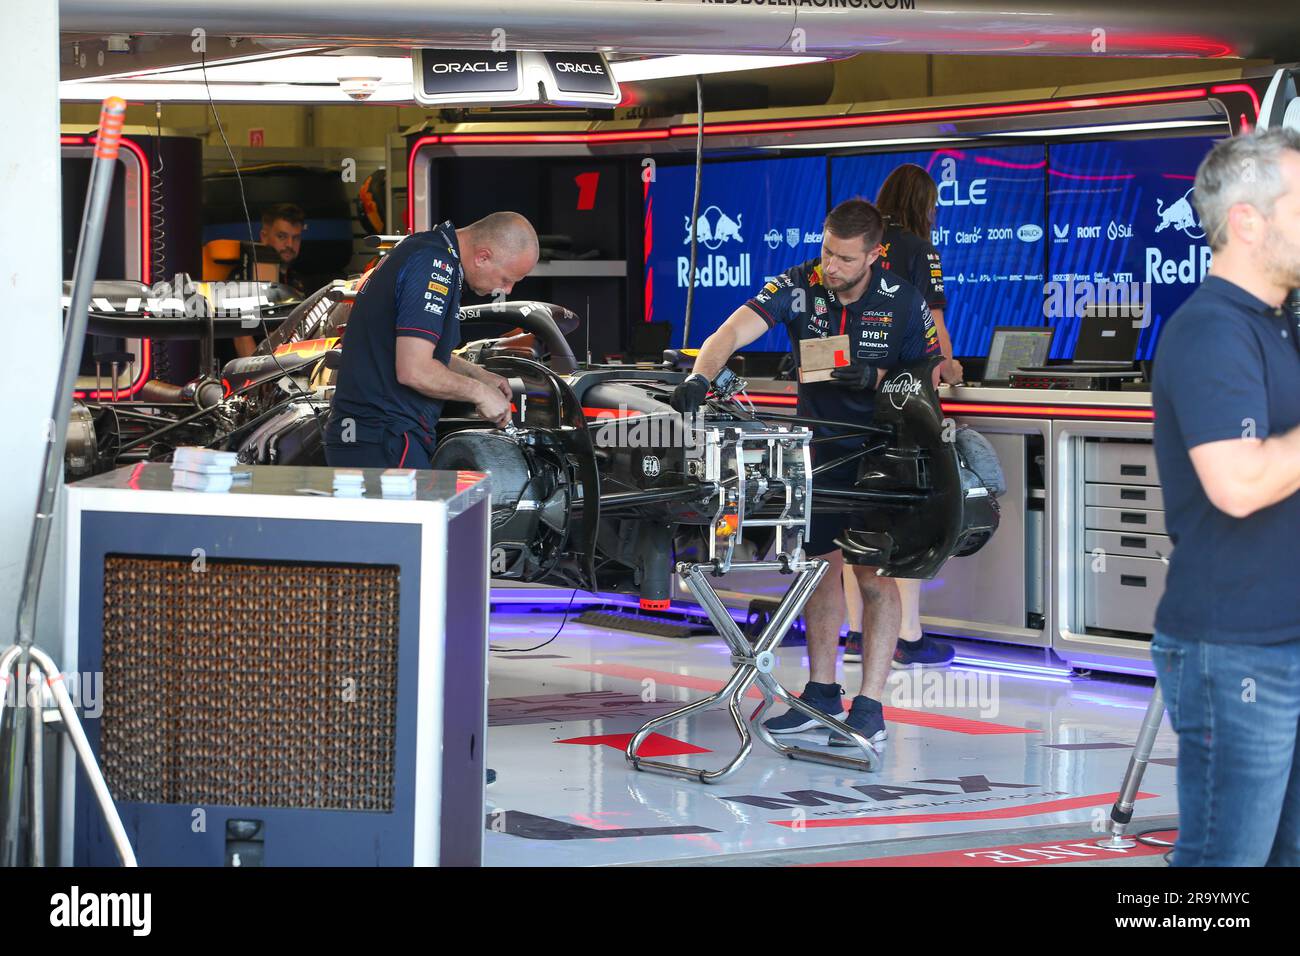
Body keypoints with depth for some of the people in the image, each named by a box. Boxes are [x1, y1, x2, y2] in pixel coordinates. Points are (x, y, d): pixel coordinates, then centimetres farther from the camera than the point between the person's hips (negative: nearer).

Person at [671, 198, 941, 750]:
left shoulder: (901, 301, -15)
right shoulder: (801, 287, -13)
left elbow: (932, 374, -6)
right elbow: (734, 331, -26)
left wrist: (877, 379, -25)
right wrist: (700, 376, -45)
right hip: (820, 447, 3)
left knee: (873, 575, -7)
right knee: (821, 567, 10)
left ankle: (870, 709, -4)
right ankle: (822, 694, 22)